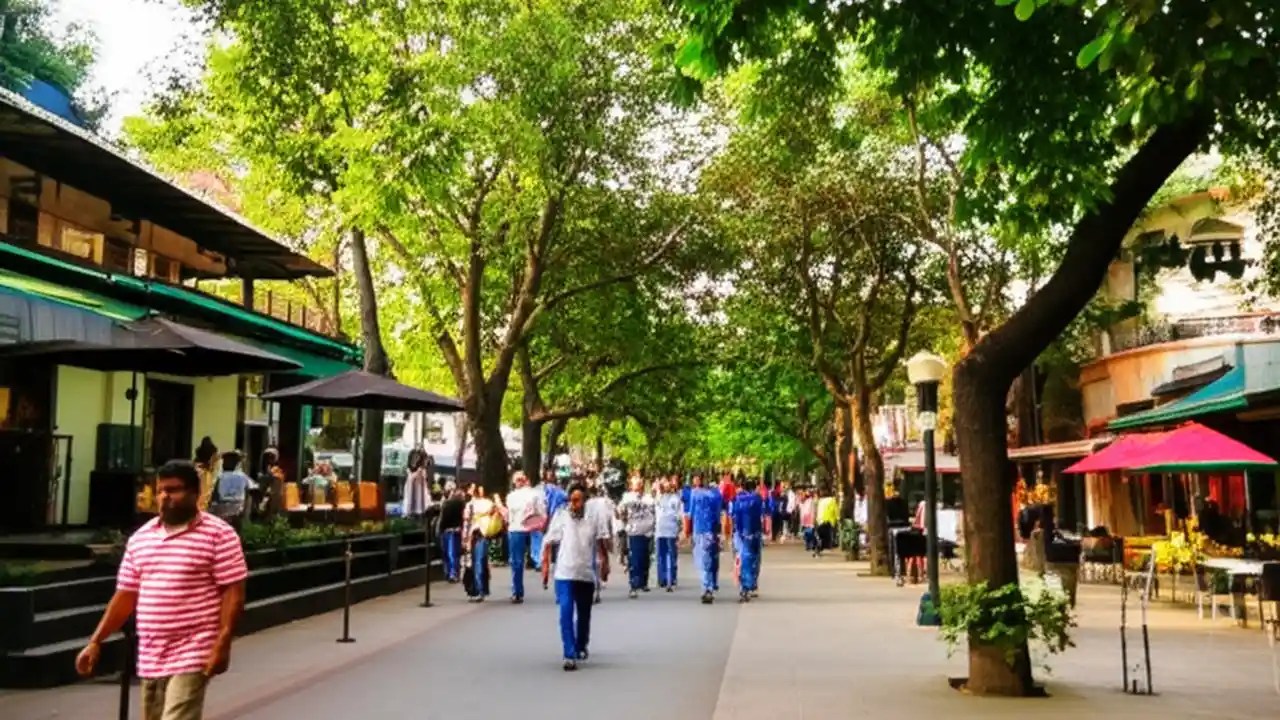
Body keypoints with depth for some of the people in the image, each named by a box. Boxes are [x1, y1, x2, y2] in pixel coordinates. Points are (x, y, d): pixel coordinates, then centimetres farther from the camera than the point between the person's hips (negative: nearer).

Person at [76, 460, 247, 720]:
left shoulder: (218, 534, -8)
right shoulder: (141, 537, 11)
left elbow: (233, 592, -11)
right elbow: (126, 595, 15)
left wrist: (222, 643, -20)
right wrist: (95, 642, 10)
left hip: (192, 655, -7)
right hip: (150, 657, 7)